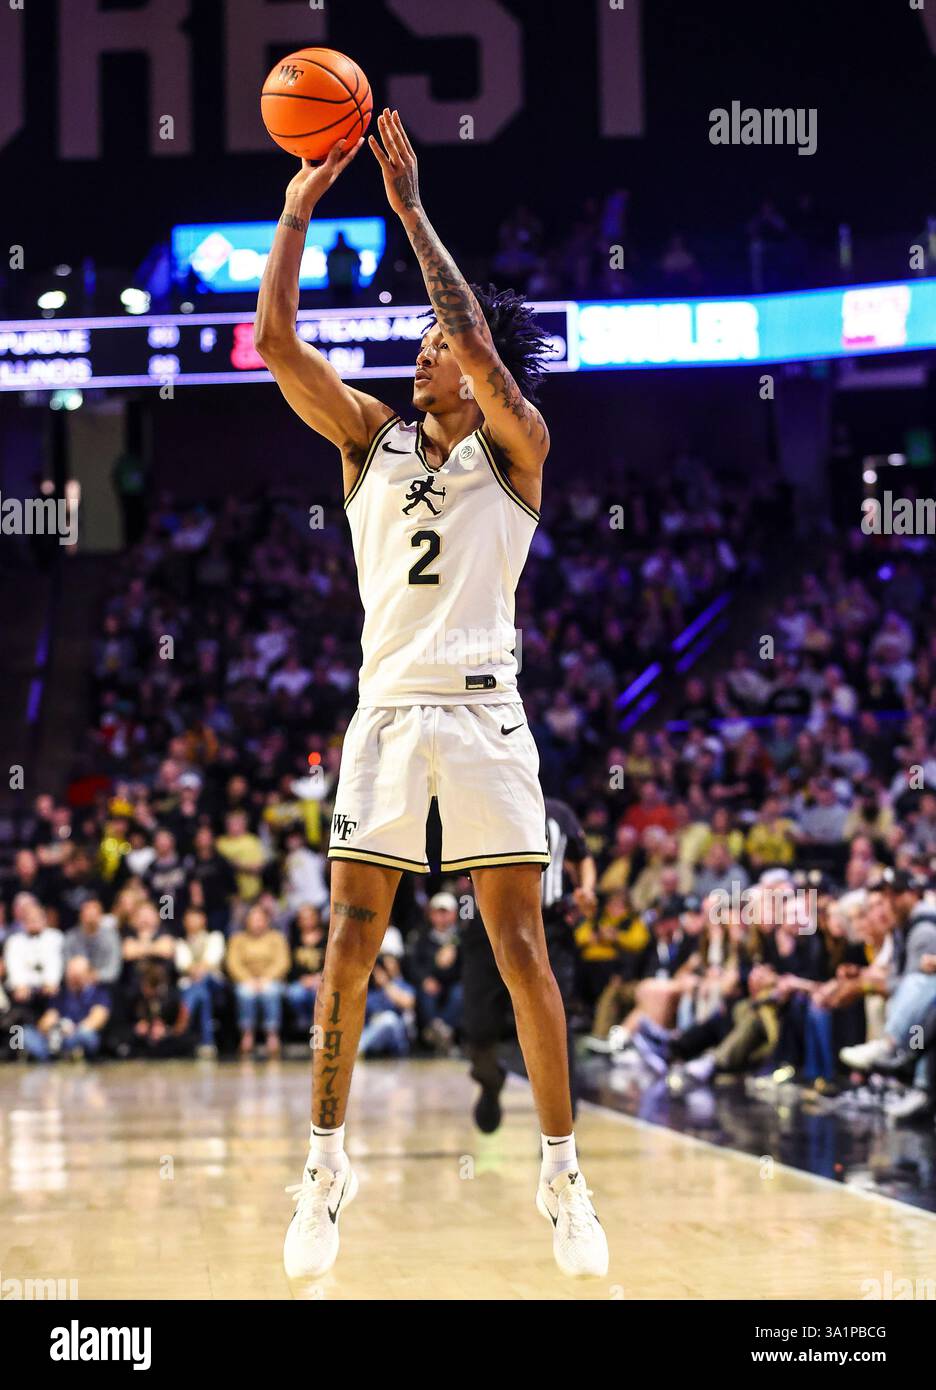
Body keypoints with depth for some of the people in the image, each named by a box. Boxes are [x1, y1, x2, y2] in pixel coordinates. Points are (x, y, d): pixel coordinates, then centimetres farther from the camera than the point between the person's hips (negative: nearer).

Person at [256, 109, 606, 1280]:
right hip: (387, 710, 3)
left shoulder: (515, 445, 3)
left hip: (481, 711, -3)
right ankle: (326, 1163, 9)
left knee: (520, 945, -3)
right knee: (350, 942, 0)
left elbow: (482, 352, -16)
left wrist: (411, 208, -15)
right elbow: (274, 341, 1)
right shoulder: (370, 435, 12)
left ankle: (561, 1173, 4)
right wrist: (299, 207, -4)